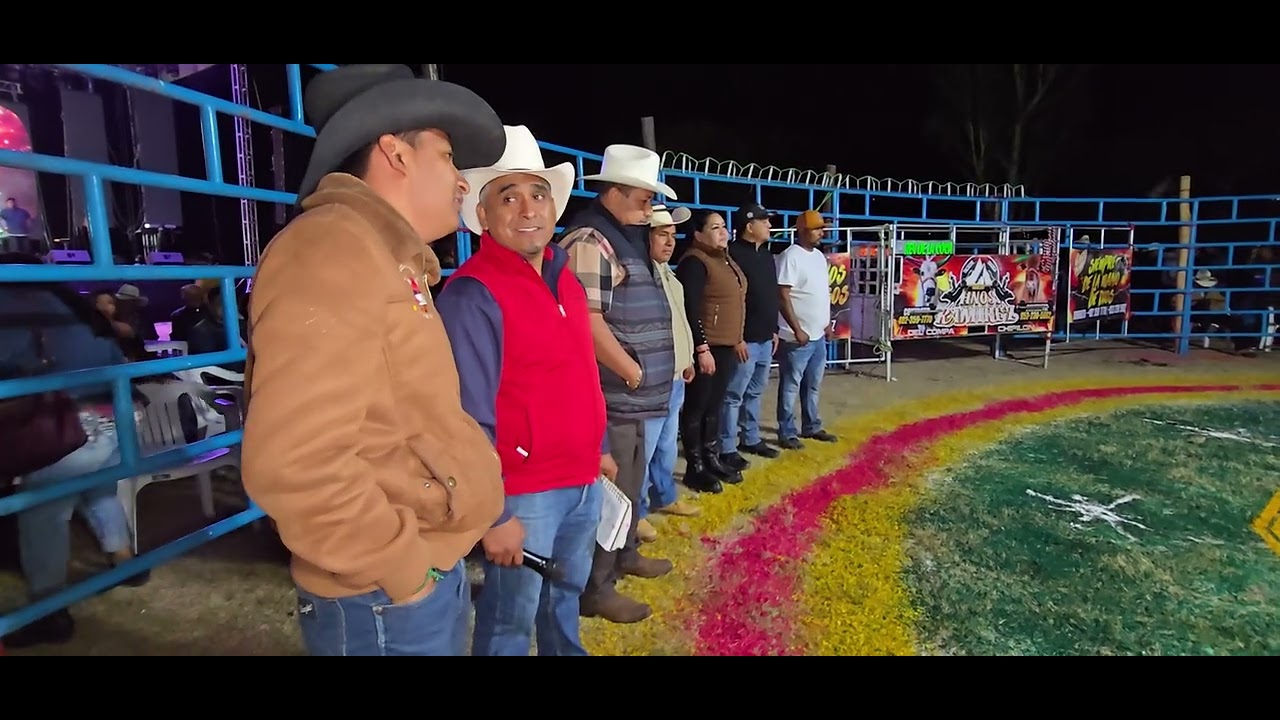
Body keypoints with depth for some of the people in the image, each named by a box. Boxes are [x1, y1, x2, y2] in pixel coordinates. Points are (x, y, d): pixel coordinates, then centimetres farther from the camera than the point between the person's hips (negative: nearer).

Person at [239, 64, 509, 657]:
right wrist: (401, 569, -18)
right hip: (387, 599, -9)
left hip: (432, 568, 9)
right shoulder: (333, 249, -19)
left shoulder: (388, 259, 12)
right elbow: (294, 464, -28)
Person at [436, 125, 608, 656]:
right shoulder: (472, 295, -18)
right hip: (523, 493, -7)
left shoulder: (567, 281, 8)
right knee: (511, 619, 10)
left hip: (583, 482, 8)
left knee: (566, 596, 25)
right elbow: (470, 417, -21)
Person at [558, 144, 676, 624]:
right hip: (614, 395, -10)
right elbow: (588, 322, -24)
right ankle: (596, 588, 14)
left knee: (629, 483, 22)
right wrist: (635, 373, -15)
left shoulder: (623, 240, 16)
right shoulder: (590, 241, -16)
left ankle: (625, 555, 41)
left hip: (631, 394, 10)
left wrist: (643, 374, 15)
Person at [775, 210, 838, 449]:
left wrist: (827, 322, 17)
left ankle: (811, 427, 30)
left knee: (813, 386, 18)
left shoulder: (819, 256, 12)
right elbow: (783, 297, -19)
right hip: (796, 338, -8)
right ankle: (787, 433, 11)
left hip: (818, 336, 8)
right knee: (790, 387, 2)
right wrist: (797, 330, -21)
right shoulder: (790, 257, -15)